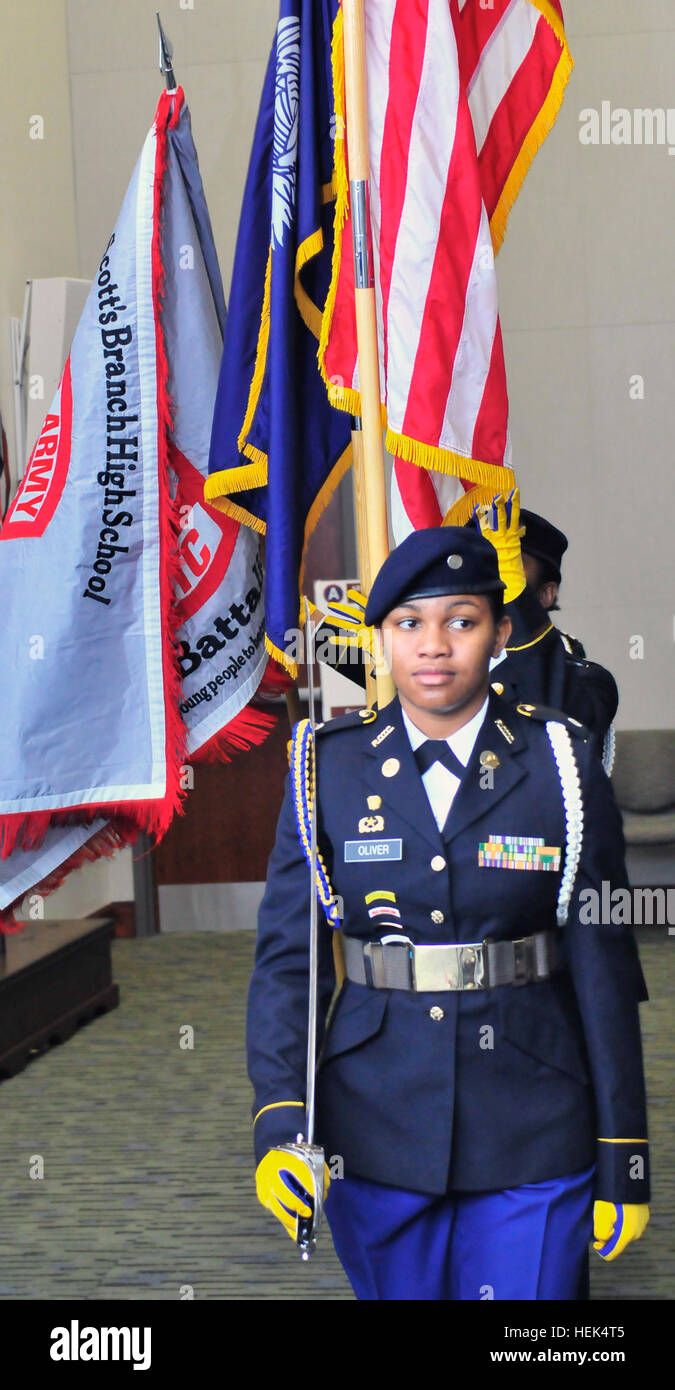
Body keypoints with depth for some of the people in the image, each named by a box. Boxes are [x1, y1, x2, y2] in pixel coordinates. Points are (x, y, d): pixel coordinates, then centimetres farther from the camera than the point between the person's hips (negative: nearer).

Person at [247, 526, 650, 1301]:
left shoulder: (560, 765, -3)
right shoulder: (330, 770, 0)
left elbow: (604, 968, -2)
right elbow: (286, 954, -3)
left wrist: (624, 1162, -2)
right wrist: (278, 1124, -15)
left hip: (533, 1143, -1)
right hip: (374, 1134, 2)